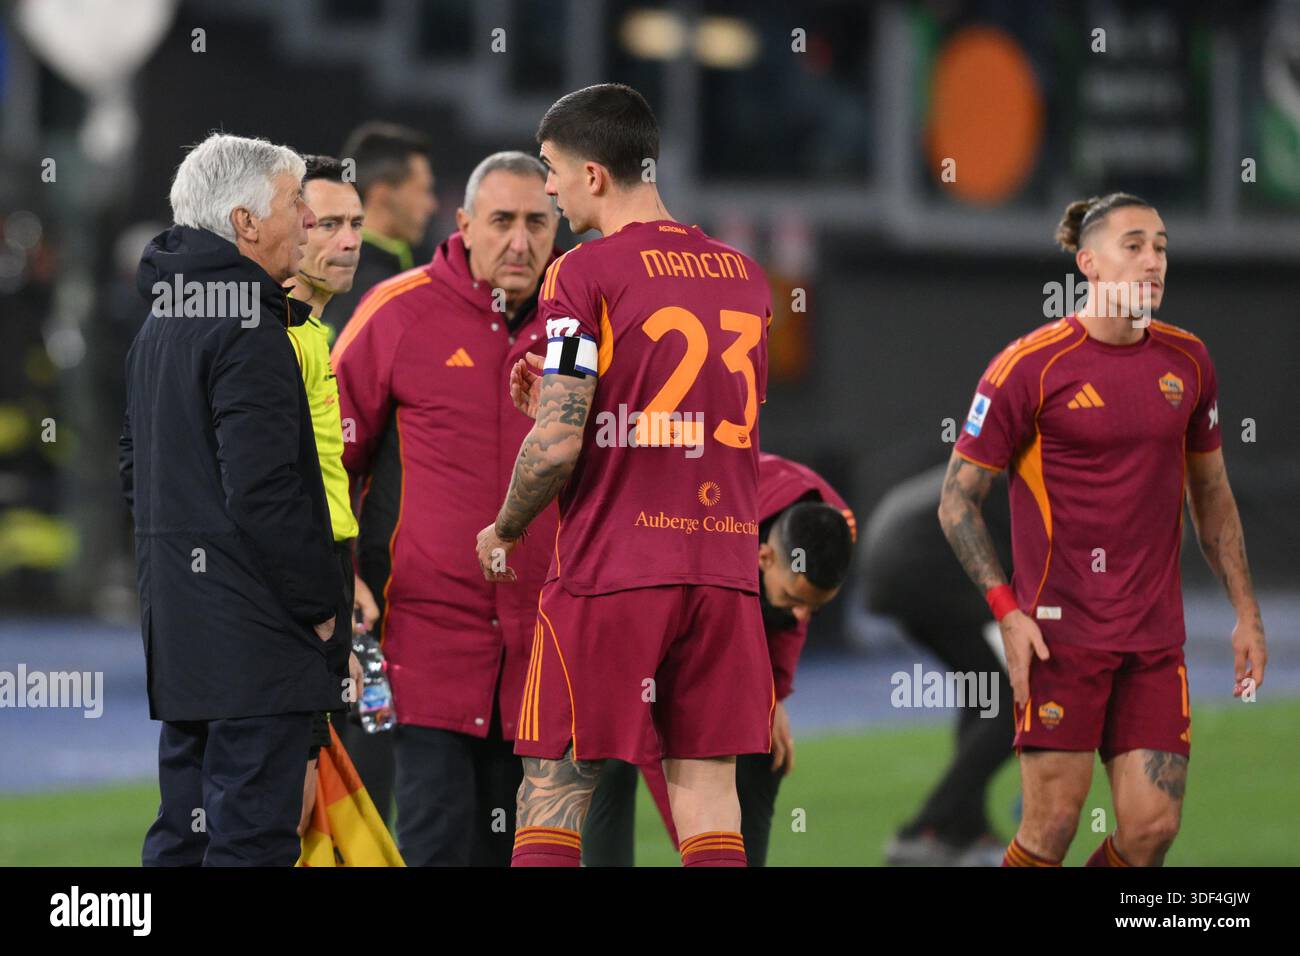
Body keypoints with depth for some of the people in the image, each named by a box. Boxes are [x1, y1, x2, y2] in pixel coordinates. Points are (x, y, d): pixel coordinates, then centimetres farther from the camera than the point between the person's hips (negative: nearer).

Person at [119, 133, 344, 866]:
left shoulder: (160, 325, 16)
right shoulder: (249, 334, -16)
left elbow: (135, 467, 23)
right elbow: (263, 492, -21)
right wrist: (320, 603, -12)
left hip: (180, 620, 10)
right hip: (253, 629, -10)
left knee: (186, 833, 13)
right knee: (252, 833, -9)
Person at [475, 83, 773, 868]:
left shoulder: (584, 276, -8)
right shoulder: (744, 277, 12)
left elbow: (557, 445, -14)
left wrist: (503, 532, 4)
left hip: (608, 570, -5)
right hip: (724, 567, 5)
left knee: (553, 791, 1)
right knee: (708, 790, 5)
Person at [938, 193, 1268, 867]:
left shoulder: (1187, 361, 8)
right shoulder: (1031, 366, -7)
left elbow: (1211, 495, 20)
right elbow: (957, 500, -3)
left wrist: (1246, 611, 16)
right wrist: (1007, 611, -11)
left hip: (1156, 636, 5)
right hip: (1060, 631, -5)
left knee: (1153, 826, -3)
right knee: (1054, 822, -6)